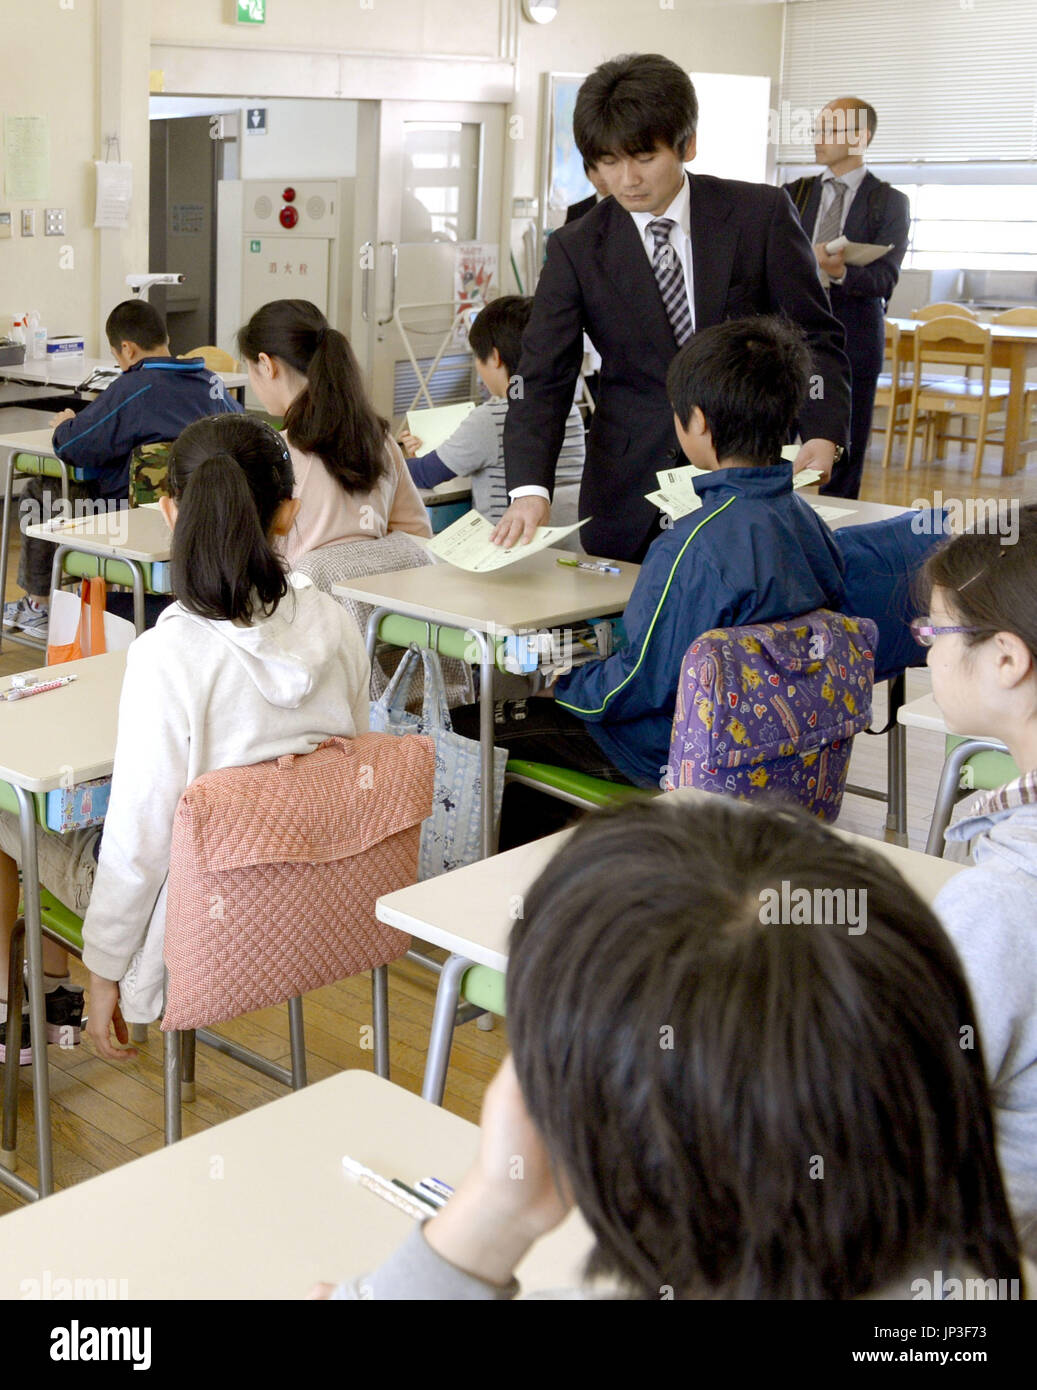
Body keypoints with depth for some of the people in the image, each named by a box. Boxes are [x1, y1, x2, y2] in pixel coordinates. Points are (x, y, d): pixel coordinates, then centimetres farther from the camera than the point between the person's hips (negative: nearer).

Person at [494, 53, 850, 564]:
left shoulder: (761, 215, -1)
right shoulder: (576, 249, 1)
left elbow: (814, 334, 2)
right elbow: (543, 377, -4)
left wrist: (822, 434, -15)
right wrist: (530, 488, -21)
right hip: (629, 500, 1)